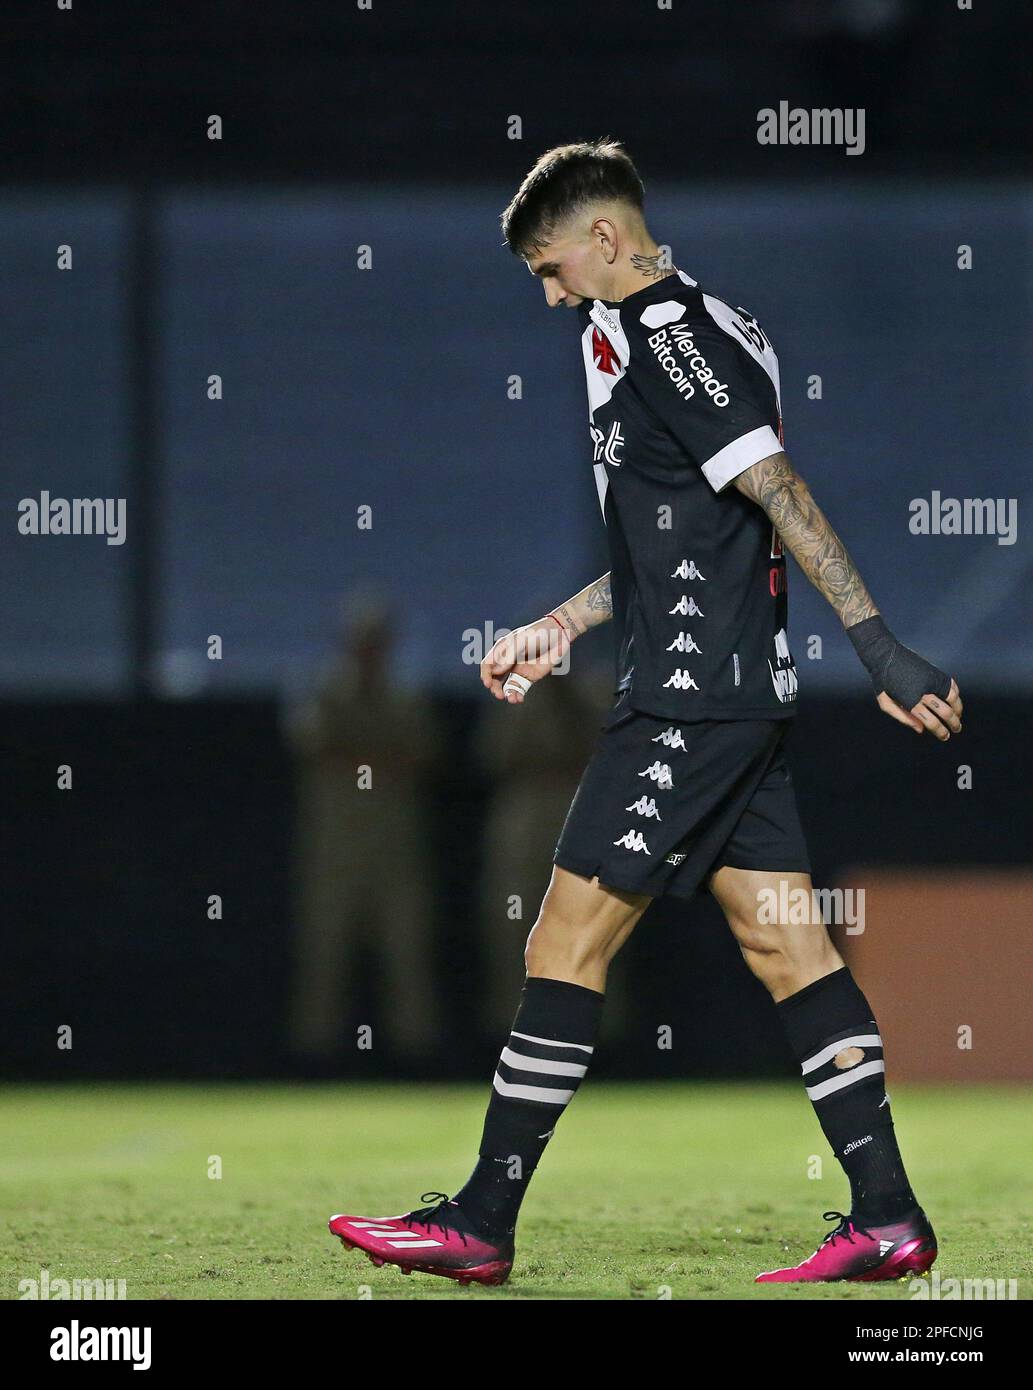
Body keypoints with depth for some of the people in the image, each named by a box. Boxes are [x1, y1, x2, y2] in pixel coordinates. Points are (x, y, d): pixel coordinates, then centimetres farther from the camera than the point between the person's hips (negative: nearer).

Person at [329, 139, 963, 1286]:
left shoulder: (667, 337, -13)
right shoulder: (692, 332, 18)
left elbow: (780, 496, -20)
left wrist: (880, 650, -24)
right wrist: (559, 626, 27)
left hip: (689, 697, -10)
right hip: (745, 692, 10)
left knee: (566, 943, -6)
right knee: (784, 943, 7)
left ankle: (480, 1225, -2)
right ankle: (887, 1216, 3)